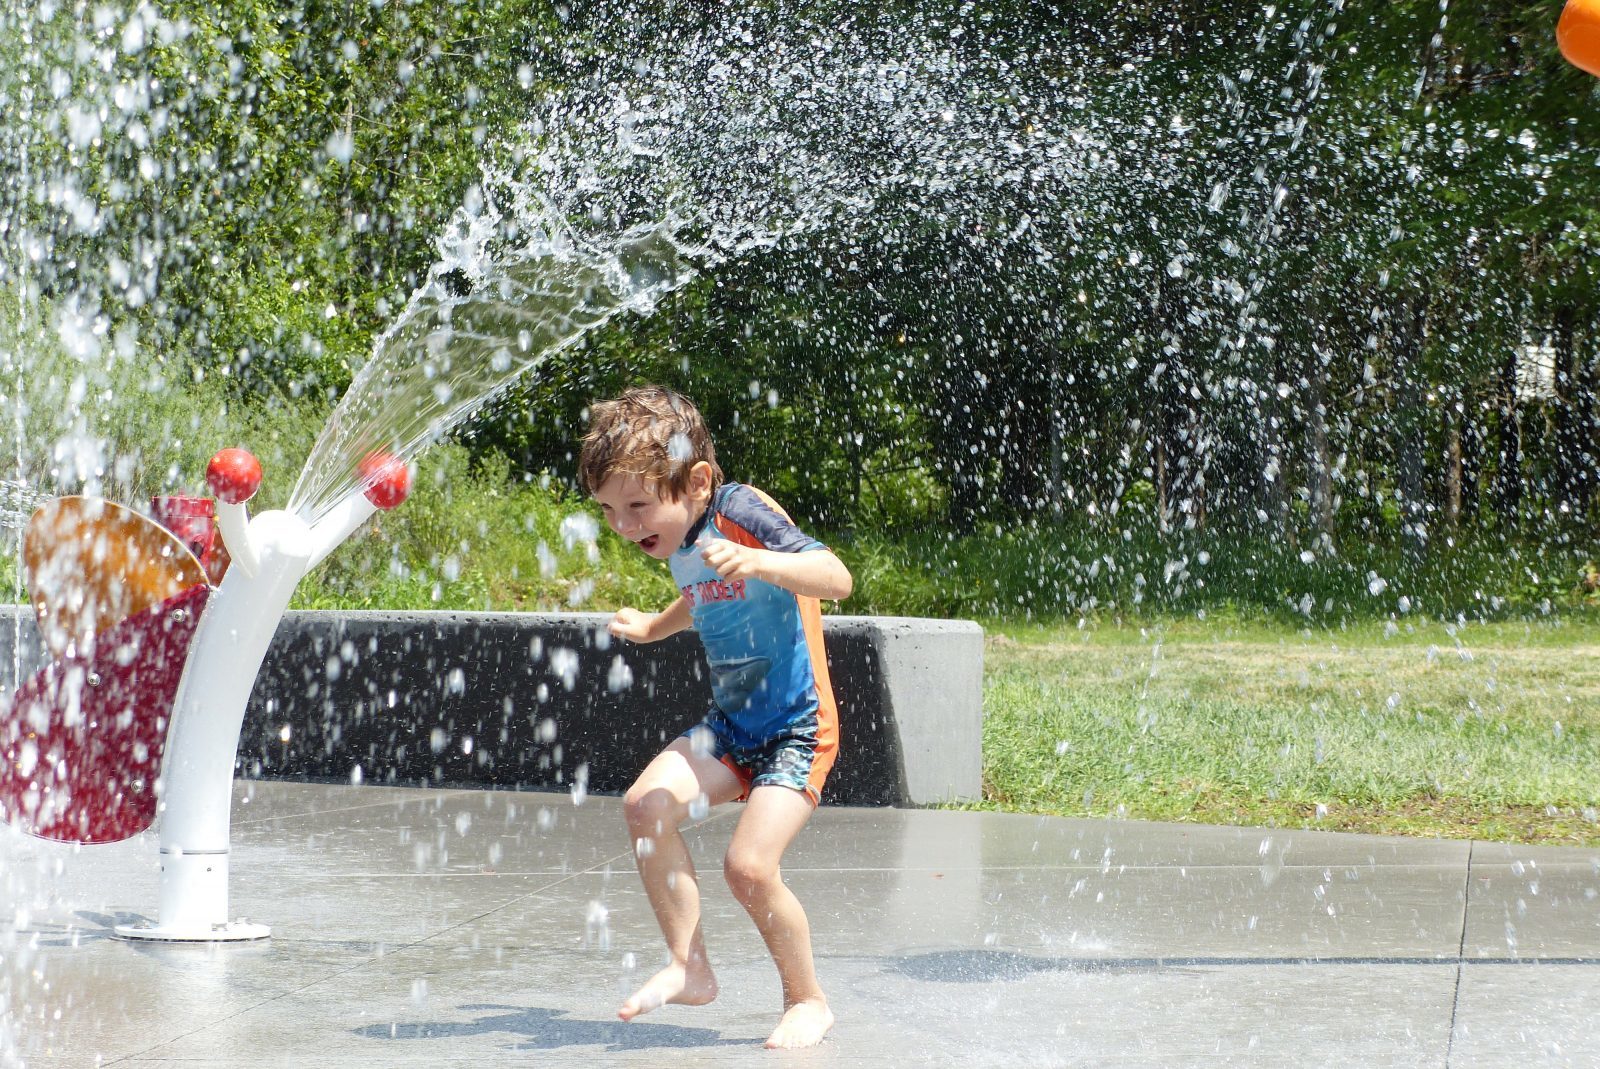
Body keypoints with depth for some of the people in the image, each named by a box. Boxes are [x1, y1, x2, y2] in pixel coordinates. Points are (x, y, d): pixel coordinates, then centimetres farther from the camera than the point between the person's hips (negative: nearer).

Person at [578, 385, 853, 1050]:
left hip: (797, 727, -8)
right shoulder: (678, 542, 7)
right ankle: (688, 968, -5)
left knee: (750, 867, -20)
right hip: (731, 724, 8)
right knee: (648, 803, -16)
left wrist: (756, 561, -45)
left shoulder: (740, 512, -18)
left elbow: (837, 579, -32)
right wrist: (655, 626, 28)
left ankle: (808, 1000, 4)